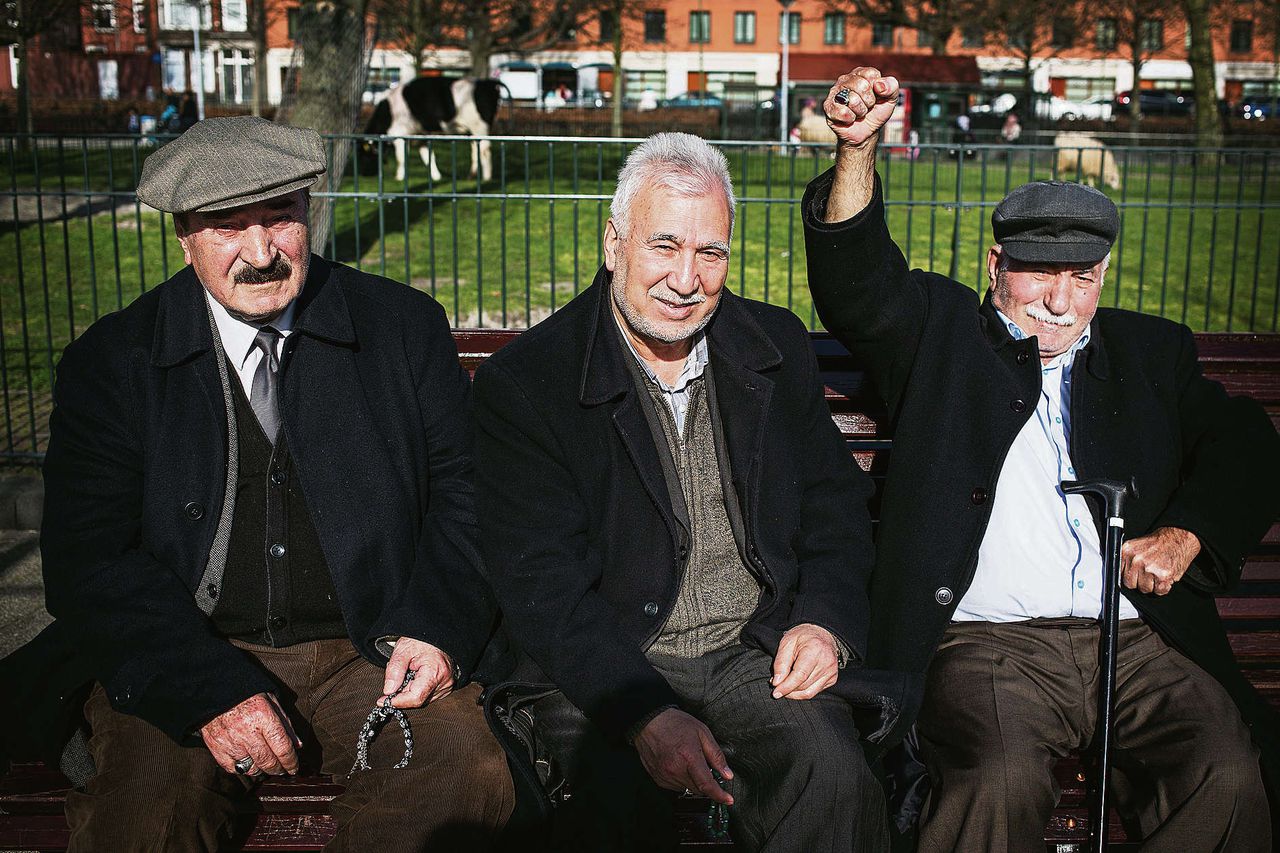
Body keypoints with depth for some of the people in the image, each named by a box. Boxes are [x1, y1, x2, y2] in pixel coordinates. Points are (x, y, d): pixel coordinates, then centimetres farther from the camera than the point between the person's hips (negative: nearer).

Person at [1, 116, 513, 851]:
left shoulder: (406, 327, 2)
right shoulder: (110, 362, 1)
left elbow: (464, 493, 6)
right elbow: (88, 559, -4)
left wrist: (437, 626, -12)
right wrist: (211, 691, -17)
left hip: (370, 650, 1)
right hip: (180, 661, 0)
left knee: (467, 777, -25)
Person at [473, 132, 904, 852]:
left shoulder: (778, 347, 9)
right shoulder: (522, 382, -5)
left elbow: (838, 504, 16)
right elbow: (542, 584, -11)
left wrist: (824, 623, -4)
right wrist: (644, 712, -24)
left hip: (758, 655, 3)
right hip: (600, 666, -2)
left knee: (833, 774, -26)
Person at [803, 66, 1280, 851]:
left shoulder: (1151, 351, 22)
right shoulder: (941, 331, 14)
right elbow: (859, 285, -3)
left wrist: (1185, 534, -5)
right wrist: (858, 148, -20)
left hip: (1143, 634, 3)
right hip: (989, 640, -3)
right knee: (1004, 778, -30)